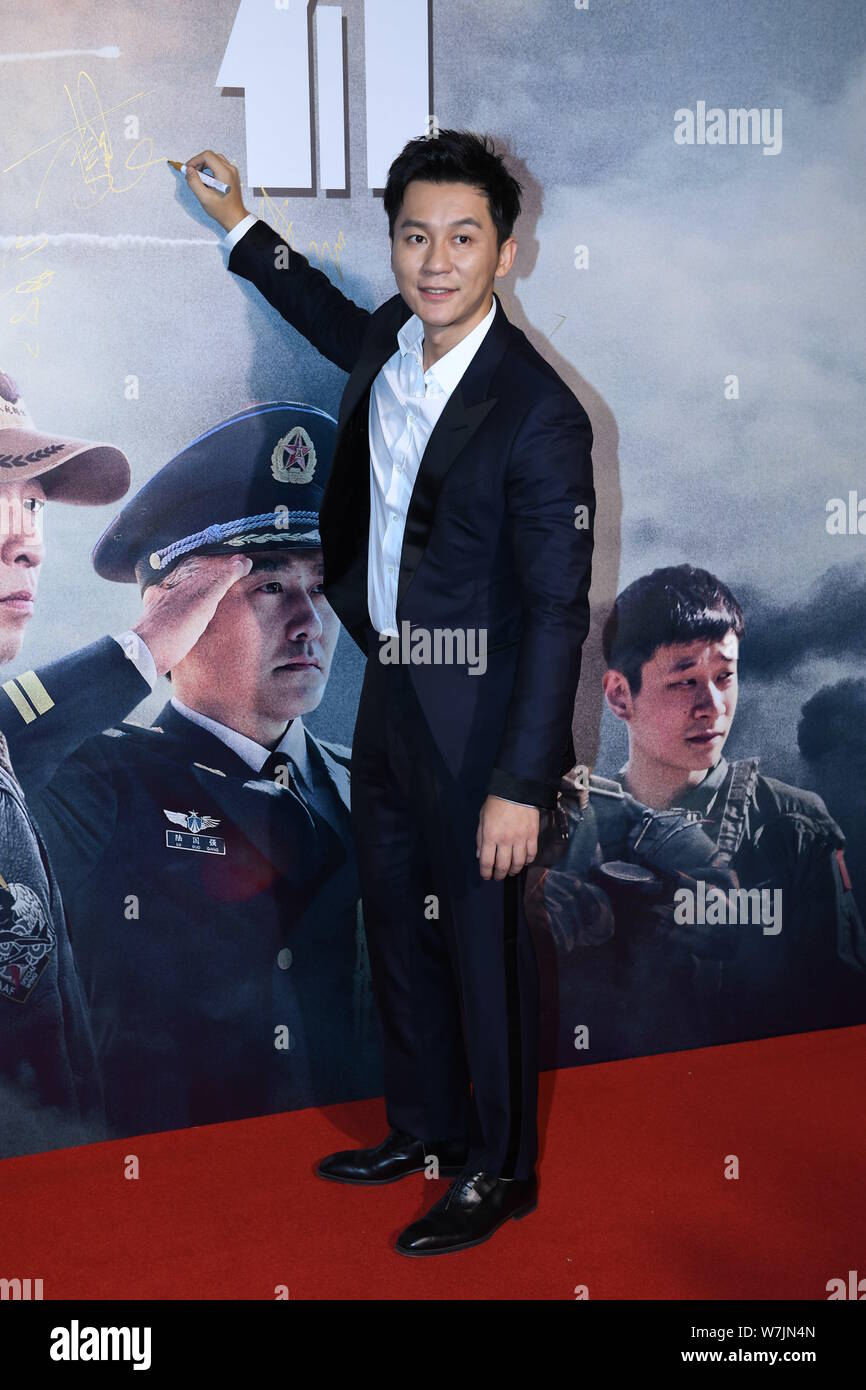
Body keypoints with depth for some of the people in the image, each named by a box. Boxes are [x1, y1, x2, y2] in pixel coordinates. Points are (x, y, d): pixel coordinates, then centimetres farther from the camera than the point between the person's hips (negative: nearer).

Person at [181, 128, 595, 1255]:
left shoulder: (538, 414, -21)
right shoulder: (390, 339, 1)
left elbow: (558, 613, -20)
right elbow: (340, 325, 29)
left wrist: (521, 783, -21)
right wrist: (243, 226, 32)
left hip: (477, 718, -8)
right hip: (388, 696, 8)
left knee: (483, 944, 7)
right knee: (397, 928, 20)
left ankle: (499, 1171, 29)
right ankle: (424, 1127, 42)